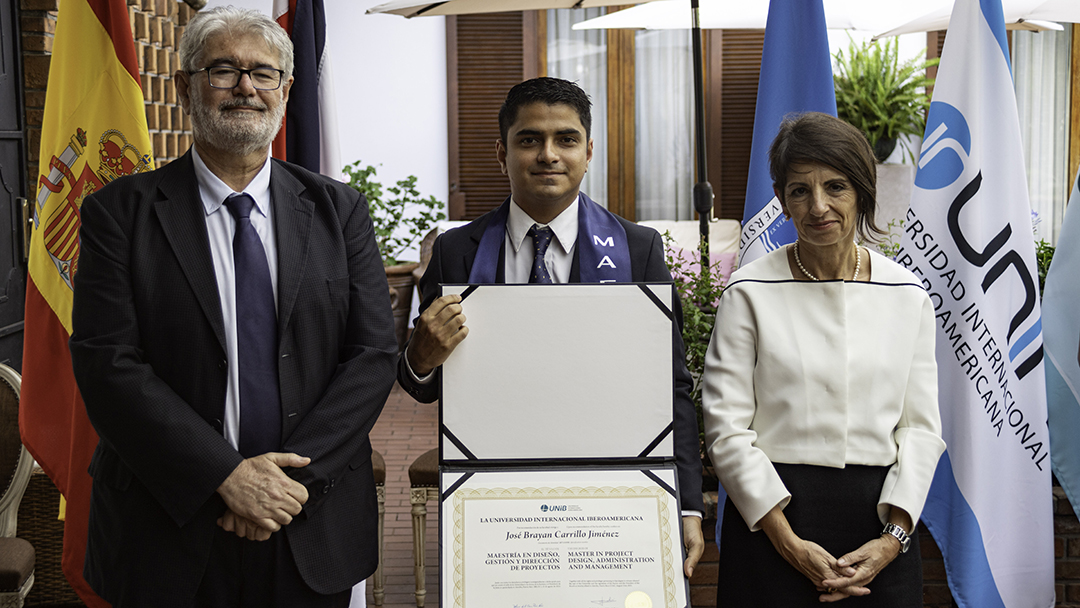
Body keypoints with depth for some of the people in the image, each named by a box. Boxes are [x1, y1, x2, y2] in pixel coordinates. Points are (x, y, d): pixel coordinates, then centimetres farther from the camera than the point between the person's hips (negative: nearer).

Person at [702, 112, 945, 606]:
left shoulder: (908, 295, 4)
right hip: (772, 516, -2)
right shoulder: (750, 293, -4)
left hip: (881, 514, 2)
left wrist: (893, 537, -8)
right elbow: (726, 427, -7)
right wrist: (789, 543, -13)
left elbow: (921, 426, 4)